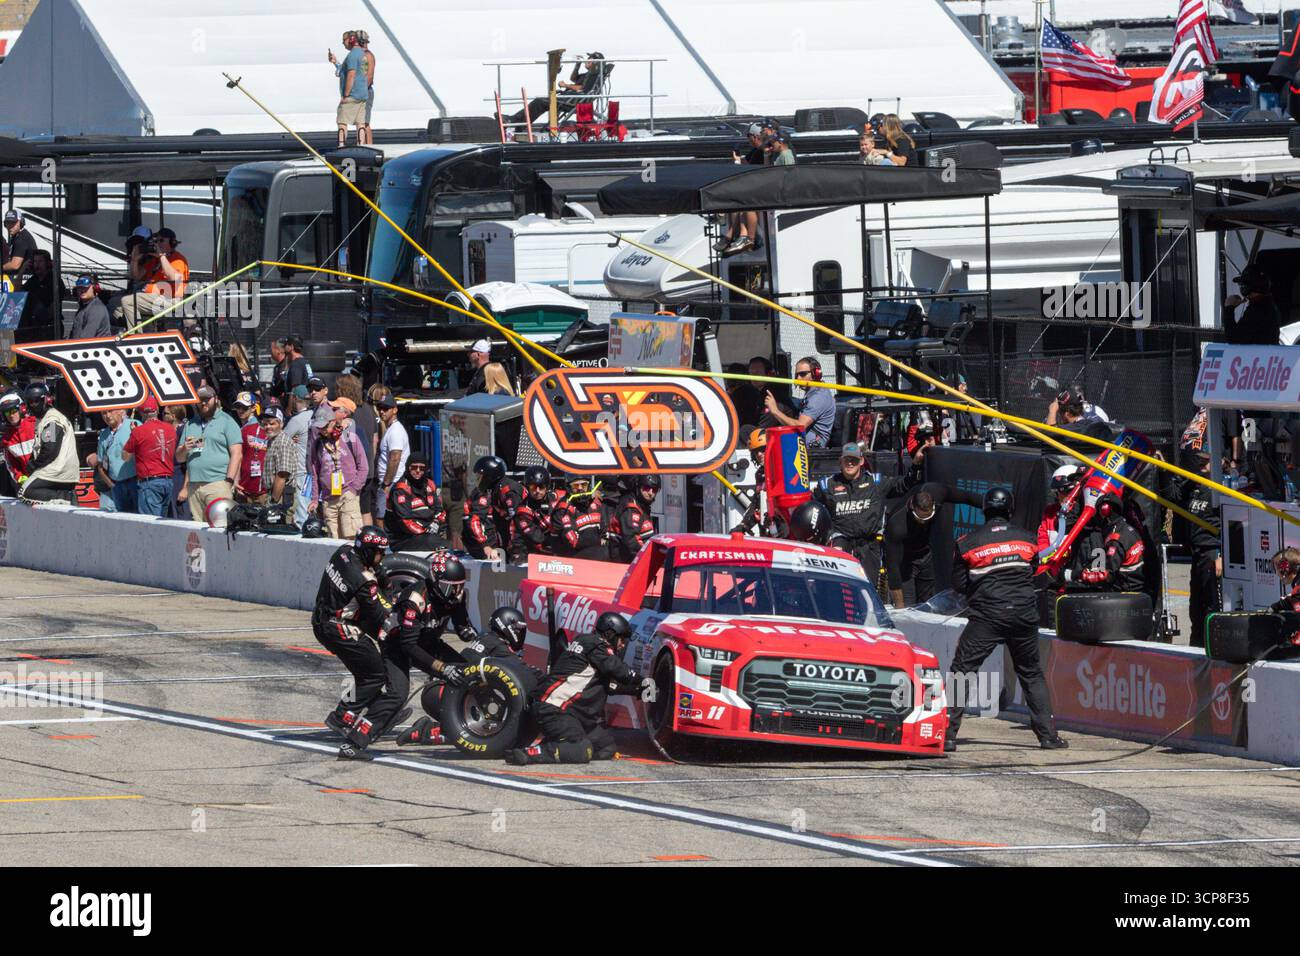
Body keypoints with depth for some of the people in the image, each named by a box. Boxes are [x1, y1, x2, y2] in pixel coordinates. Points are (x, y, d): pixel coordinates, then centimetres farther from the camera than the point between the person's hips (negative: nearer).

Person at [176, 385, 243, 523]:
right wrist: (184, 449, -1)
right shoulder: (190, 425, 21)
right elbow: (179, 458, 23)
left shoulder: (226, 421, 4)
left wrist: (229, 481, -13)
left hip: (218, 482, -6)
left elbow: (237, 454, -4)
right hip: (194, 485, 6)